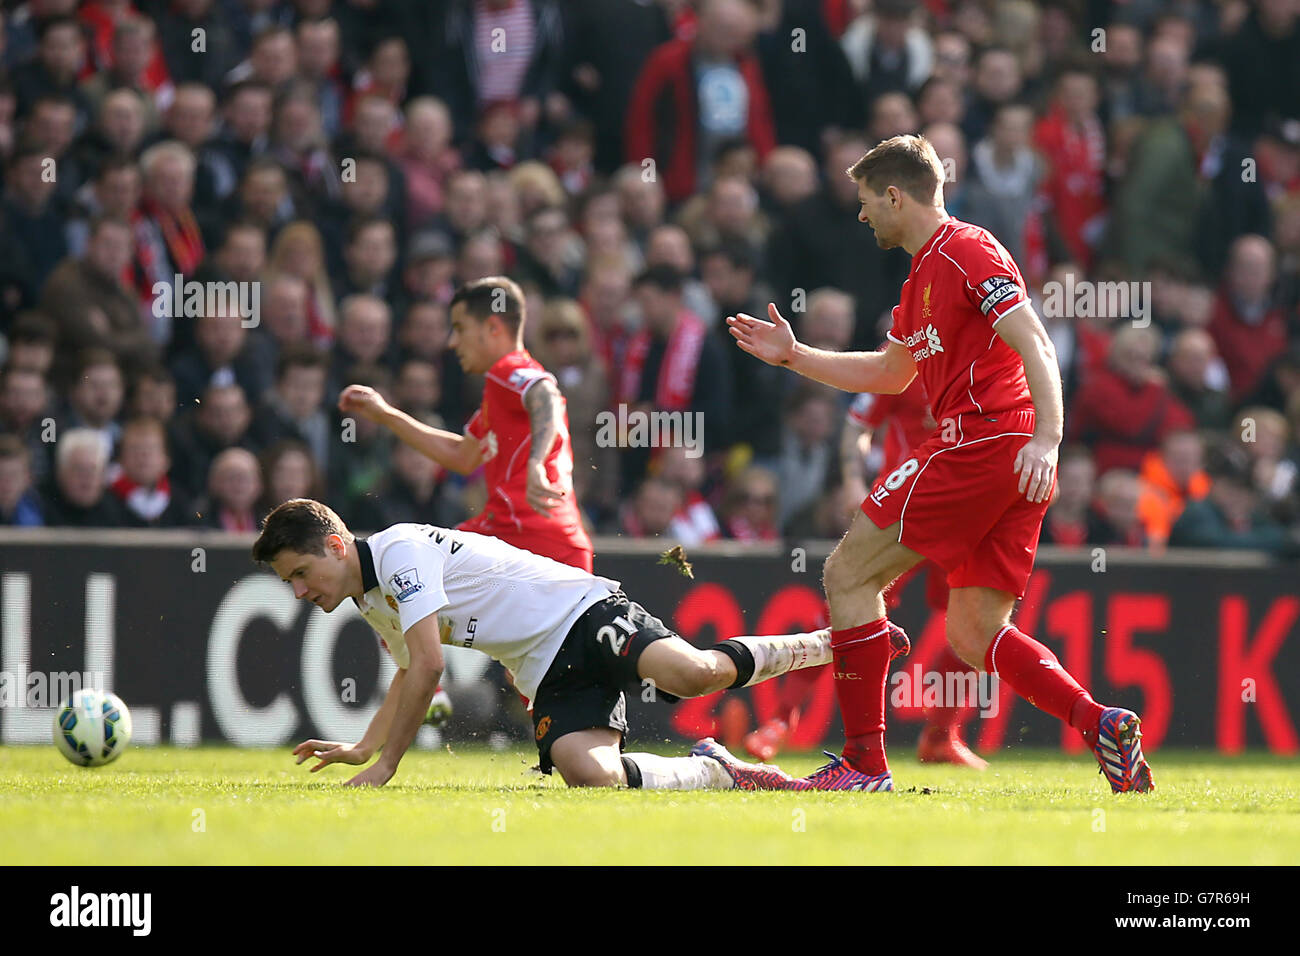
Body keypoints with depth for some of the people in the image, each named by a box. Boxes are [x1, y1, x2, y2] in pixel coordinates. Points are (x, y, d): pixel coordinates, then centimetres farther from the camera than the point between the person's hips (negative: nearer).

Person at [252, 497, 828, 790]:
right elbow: (409, 674, 38)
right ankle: (715, 772, -2)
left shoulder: (400, 550, -13)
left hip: (582, 611, -8)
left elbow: (428, 666, -21)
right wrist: (362, 748, 26)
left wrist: (385, 765, -15)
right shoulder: (370, 603, 18)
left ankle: (821, 647, -9)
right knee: (589, 775, -22)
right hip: (547, 673, 8)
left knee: (689, 674, -33)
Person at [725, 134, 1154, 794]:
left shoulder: (965, 251, -6)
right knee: (973, 635, 8)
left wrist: (1046, 438, -28)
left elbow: (1036, 347, -16)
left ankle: (864, 763, -5)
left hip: (982, 444, -10)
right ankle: (1102, 726, -7)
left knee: (848, 575, -3)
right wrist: (792, 356, 36)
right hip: (1010, 467, 10)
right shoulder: (925, 274, 24)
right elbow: (888, 374, 37)